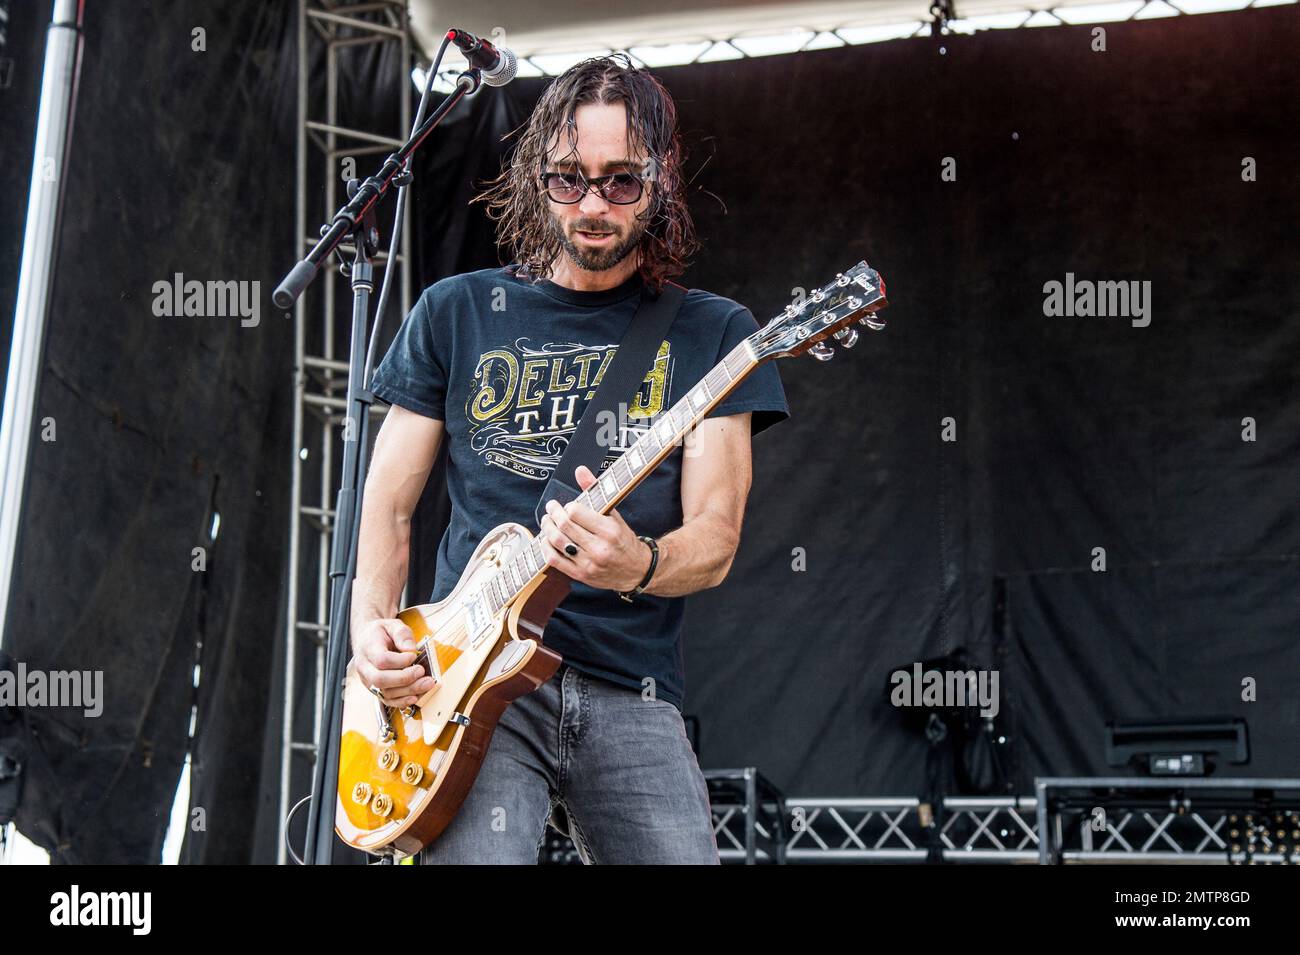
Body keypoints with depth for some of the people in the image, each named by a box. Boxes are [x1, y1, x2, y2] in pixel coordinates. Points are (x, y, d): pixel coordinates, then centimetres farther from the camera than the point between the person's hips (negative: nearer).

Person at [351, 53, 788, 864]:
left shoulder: (710, 333, 8)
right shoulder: (458, 313, 11)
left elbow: (716, 539, -1)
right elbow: (390, 504, 14)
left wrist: (639, 566, -23)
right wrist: (372, 627, -5)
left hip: (632, 695, 1)